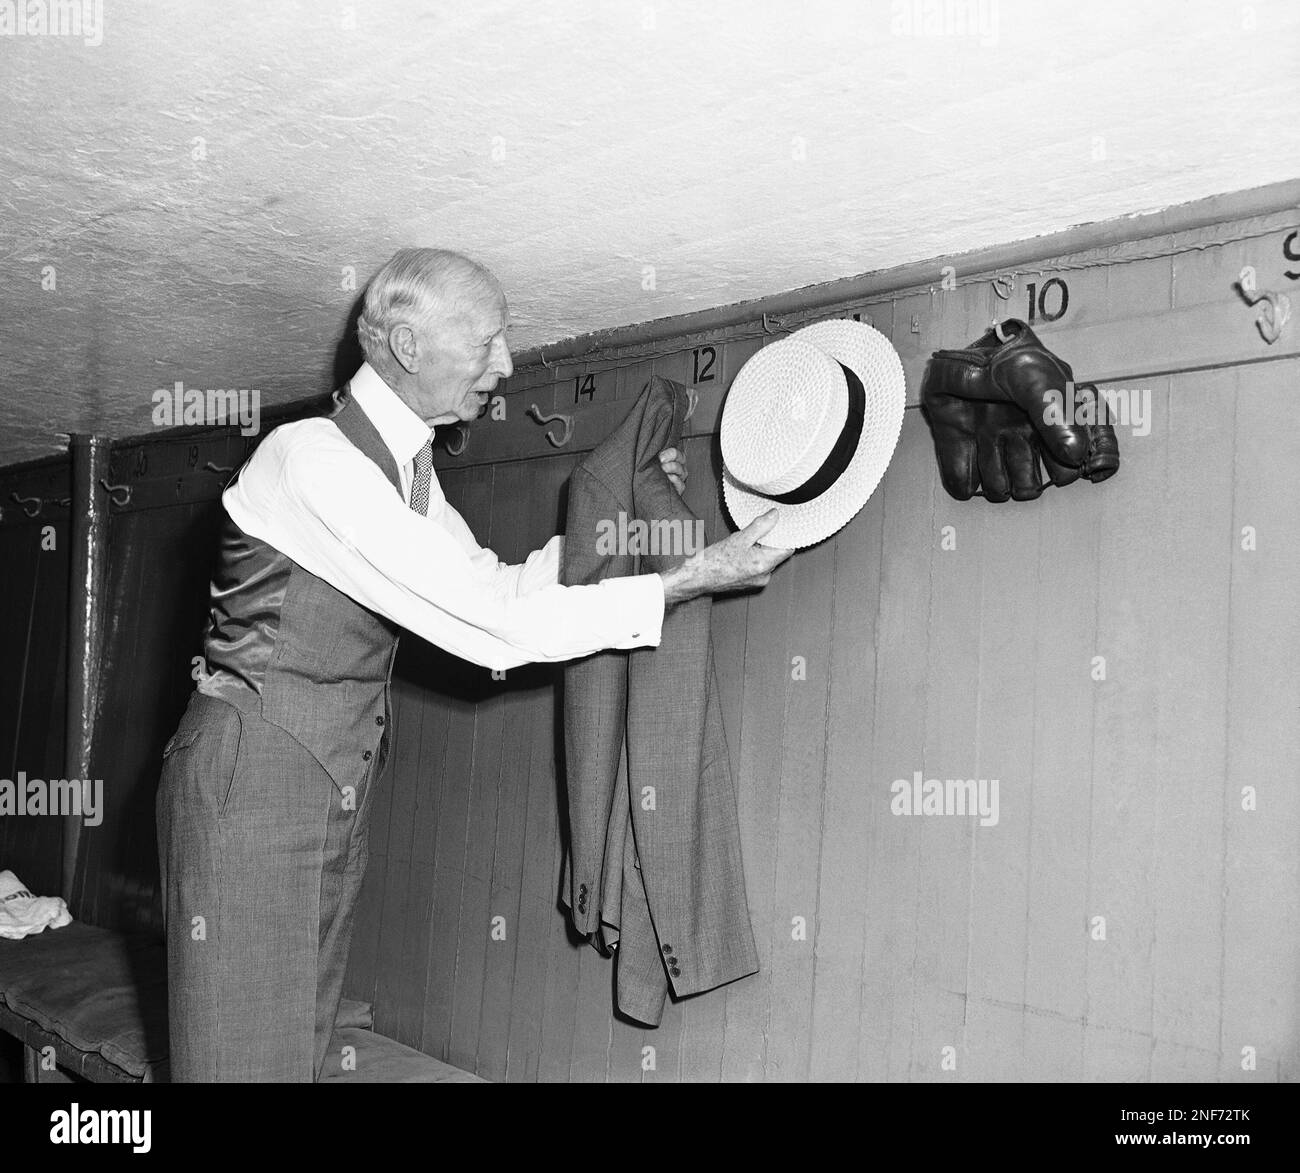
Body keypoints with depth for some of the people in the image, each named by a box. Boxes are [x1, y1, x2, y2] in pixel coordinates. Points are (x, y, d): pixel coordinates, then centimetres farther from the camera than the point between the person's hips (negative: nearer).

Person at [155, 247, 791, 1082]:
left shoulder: (408, 463, 8)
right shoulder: (313, 459, -20)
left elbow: (492, 588, 14)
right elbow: (491, 622, -22)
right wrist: (689, 581, -18)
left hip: (339, 793, 8)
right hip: (253, 782, -8)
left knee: (306, 1046, 13)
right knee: (246, 1054, 0)